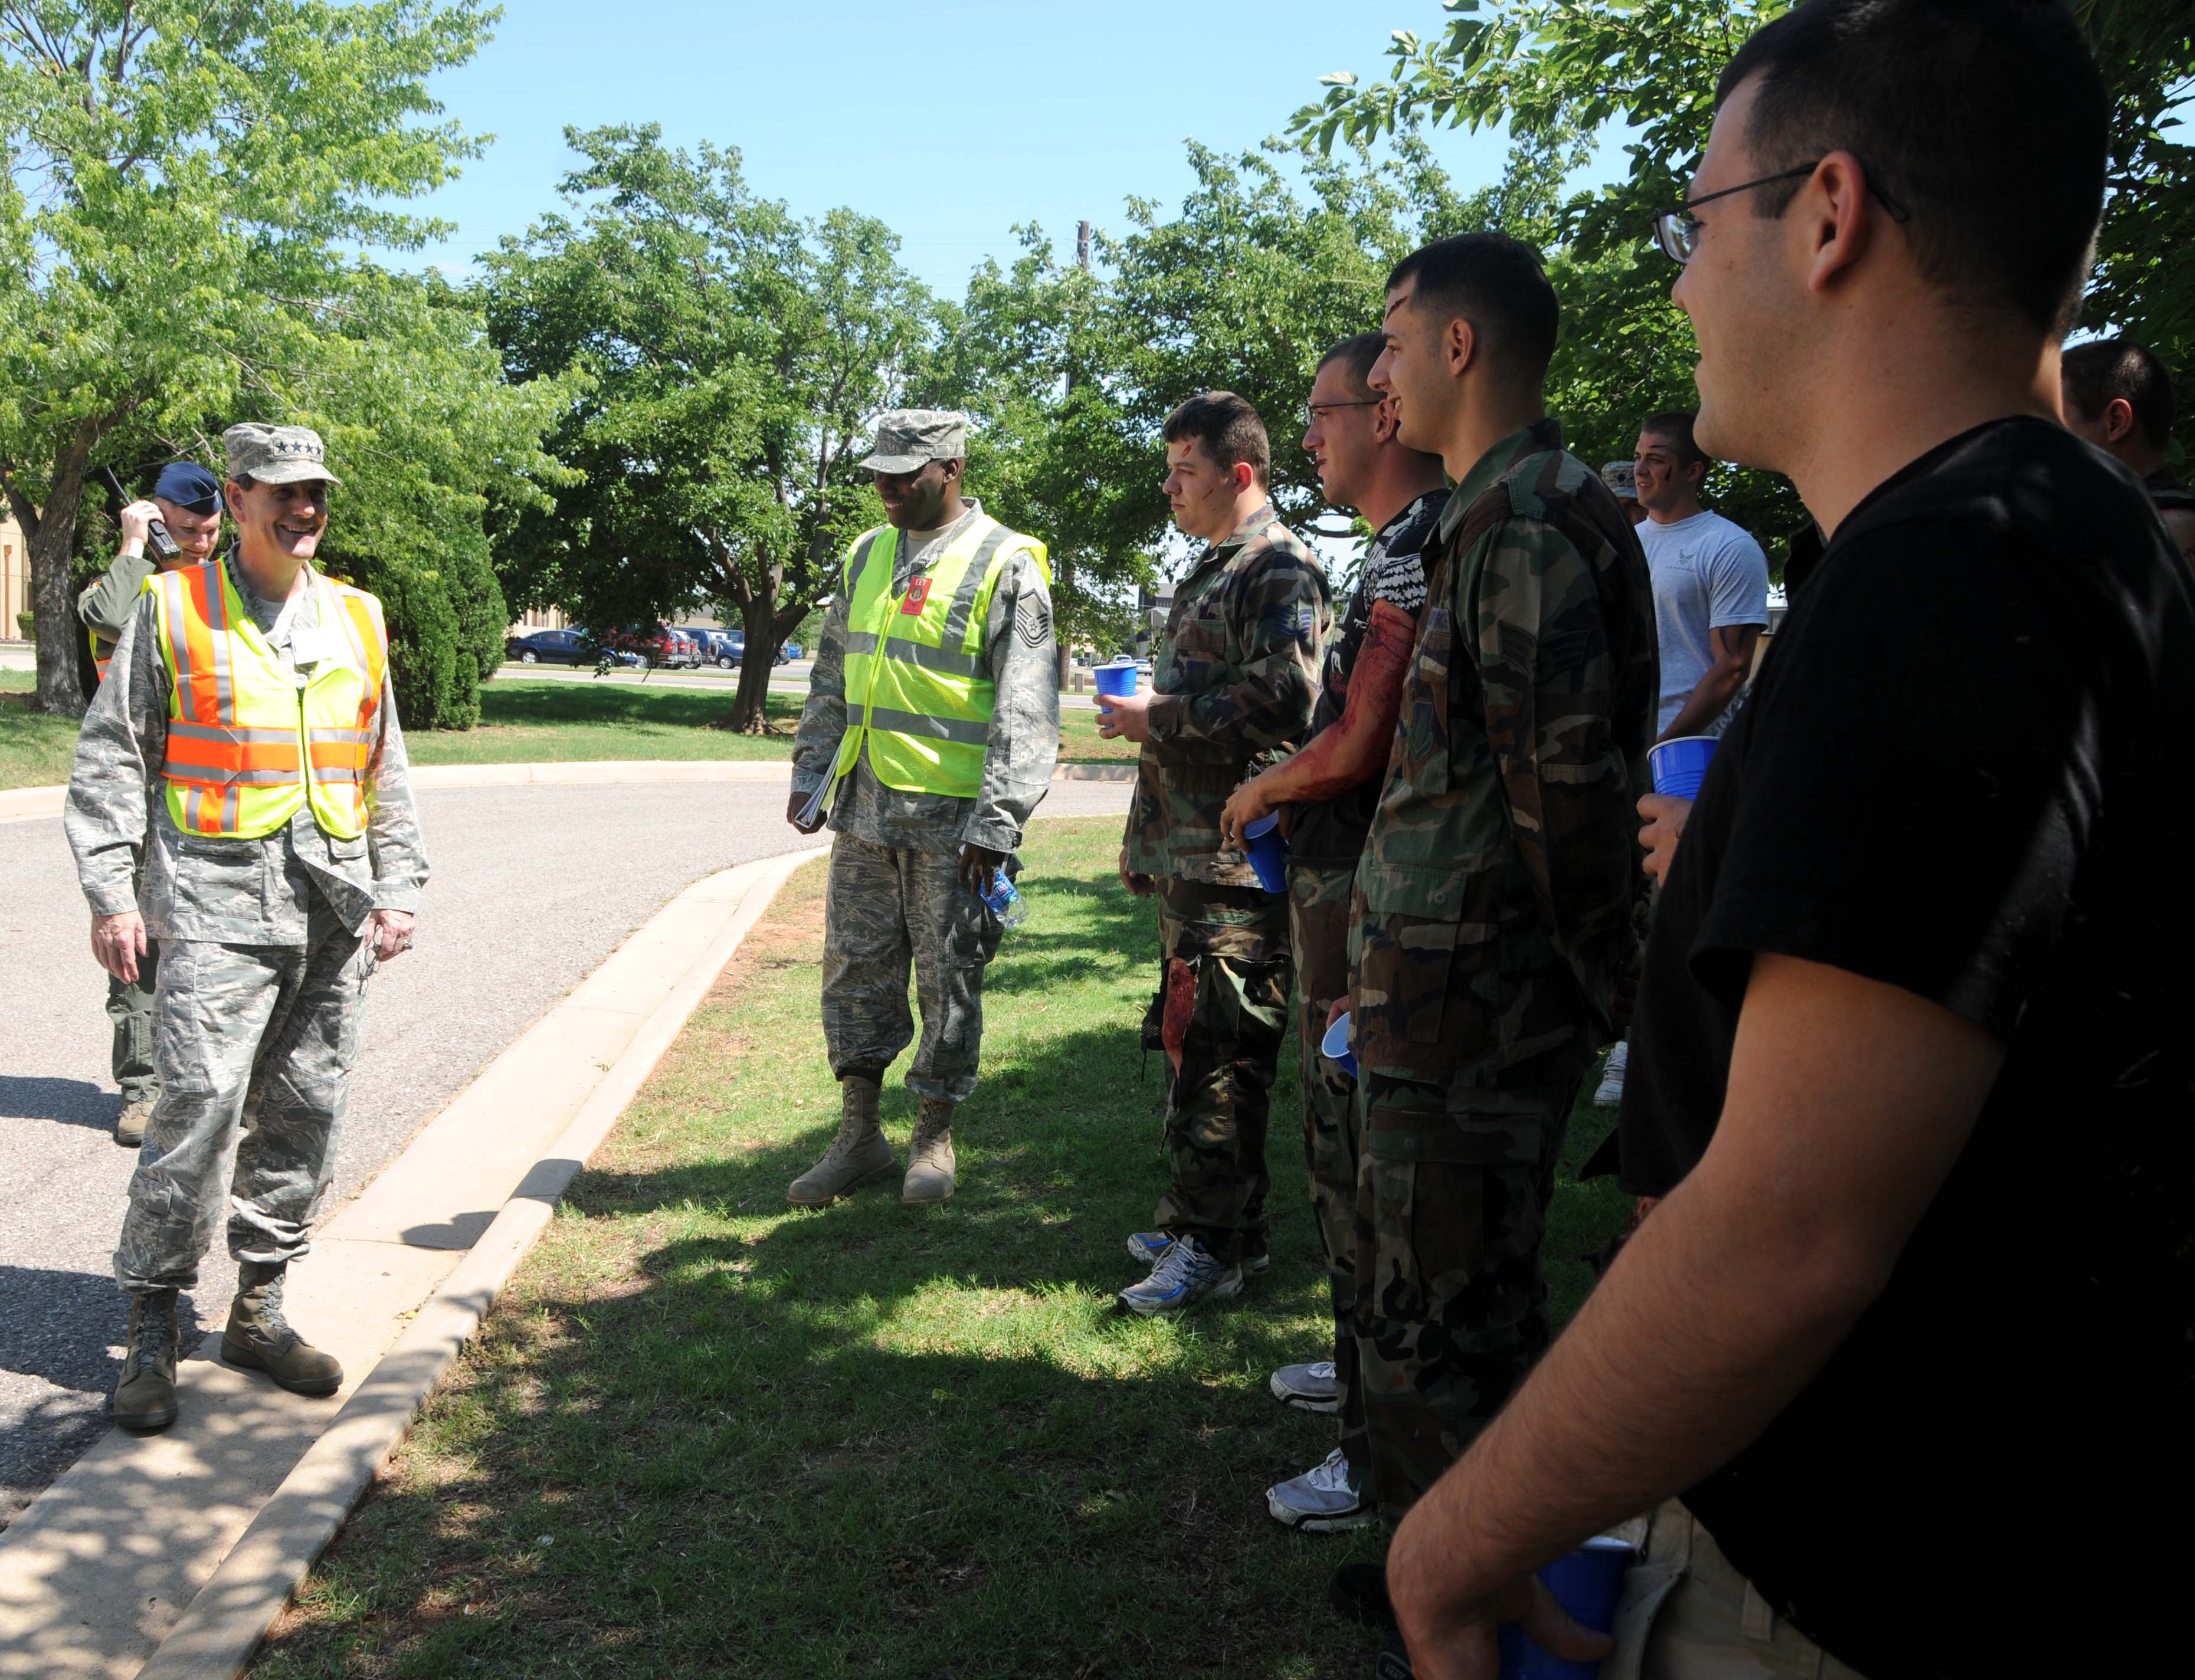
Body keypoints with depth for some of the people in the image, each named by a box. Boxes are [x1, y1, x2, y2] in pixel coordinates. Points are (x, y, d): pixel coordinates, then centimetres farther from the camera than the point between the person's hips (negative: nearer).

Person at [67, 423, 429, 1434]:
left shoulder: (357, 620, 14)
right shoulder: (172, 610, 3)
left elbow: (385, 770, 18)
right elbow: (111, 762, 3)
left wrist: (397, 887, 11)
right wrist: (112, 894, -5)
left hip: (334, 914, 4)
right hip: (217, 905, -4)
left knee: (304, 1114, 8)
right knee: (197, 1112, -8)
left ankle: (258, 1310, 21)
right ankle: (151, 1331, 6)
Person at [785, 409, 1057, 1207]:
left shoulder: (1006, 564, -7)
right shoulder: (867, 555, 13)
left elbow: (1026, 708, -11)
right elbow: (831, 675, 20)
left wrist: (995, 824, -16)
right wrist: (809, 774, 13)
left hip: (950, 816, -6)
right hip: (864, 806, 6)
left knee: (948, 978, 4)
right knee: (856, 966, 9)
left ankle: (934, 1137, 19)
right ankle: (858, 1134, 21)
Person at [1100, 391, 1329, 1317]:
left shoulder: (1279, 568, -11)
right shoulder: (1209, 570, 21)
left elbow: (1282, 703, -22)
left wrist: (1157, 719, -15)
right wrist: (1145, 715, 17)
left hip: (1236, 858, -10)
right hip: (1187, 850, 10)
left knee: (1215, 1048, -6)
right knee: (1190, 1040, 15)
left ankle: (1211, 1241, 4)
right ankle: (1211, 1224, 26)